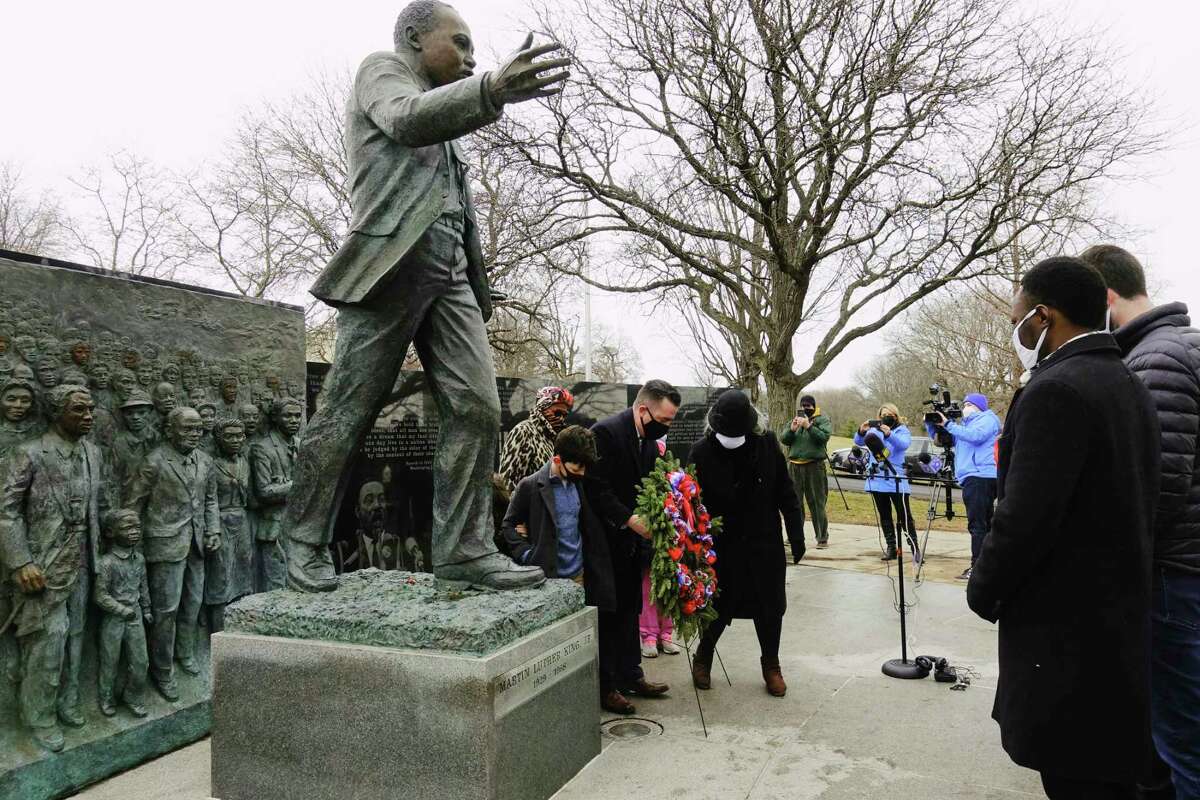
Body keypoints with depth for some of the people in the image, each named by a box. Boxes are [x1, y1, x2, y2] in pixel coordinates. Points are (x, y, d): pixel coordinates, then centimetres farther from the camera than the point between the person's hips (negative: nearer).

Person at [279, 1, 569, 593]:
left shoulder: (442, 106, 31)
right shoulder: (380, 69, 9)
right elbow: (408, 119, -17)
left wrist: (479, 291, 20)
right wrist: (491, 92, -35)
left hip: (449, 272, 7)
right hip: (391, 266, -7)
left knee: (476, 408, -7)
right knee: (347, 414, -4)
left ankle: (464, 550, -5)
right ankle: (304, 543, 11)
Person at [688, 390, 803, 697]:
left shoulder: (766, 444, -7)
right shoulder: (702, 452, -13)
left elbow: (785, 492, 1)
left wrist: (796, 534, 0)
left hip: (765, 545, 2)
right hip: (722, 548, -2)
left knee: (770, 609, 11)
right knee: (718, 608, 10)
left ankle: (771, 665, 33)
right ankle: (703, 659, 35)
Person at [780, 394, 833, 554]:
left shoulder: (822, 420, 3)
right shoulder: (795, 419, 16)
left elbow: (824, 437, -13)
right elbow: (783, 440, 8)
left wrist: (808, 426, -20)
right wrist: (792, 429, -10)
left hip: (814, 465, -4)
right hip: (794, 466, 4)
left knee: (817, 503, -3)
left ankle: (822, 538, 3)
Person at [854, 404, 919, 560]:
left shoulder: (901, 430, 0)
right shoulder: (874, 429, 10)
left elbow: (904, 444, -21)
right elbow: (858, 442, -2)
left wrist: (889, 435, -40)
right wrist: (861, 431, -24)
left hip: (896, 480, -4)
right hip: (877, 480, 4)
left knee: (904, 516, -5)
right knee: (884, 516, 9)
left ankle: (914, 548, 2)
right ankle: (891, 548, 16)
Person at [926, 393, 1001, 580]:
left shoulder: (988, 419, 3)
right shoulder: (965, 424, 26)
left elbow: (975, 436, -17)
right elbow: (939, 438, 25)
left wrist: (948, 424, -15)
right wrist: (931, 424, 7)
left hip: (981, 477, -9)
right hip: (972, 478, 9)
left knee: (977, 525, -12)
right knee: (983, 524, 11)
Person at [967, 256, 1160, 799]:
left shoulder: (1056, 391, -20)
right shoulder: (1129, 386, 10)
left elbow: (1025, 520, -24)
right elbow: (1133, 504, 15)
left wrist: (982, 590, -7)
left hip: (1065, 628, -9)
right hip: (1117, 616, 9)